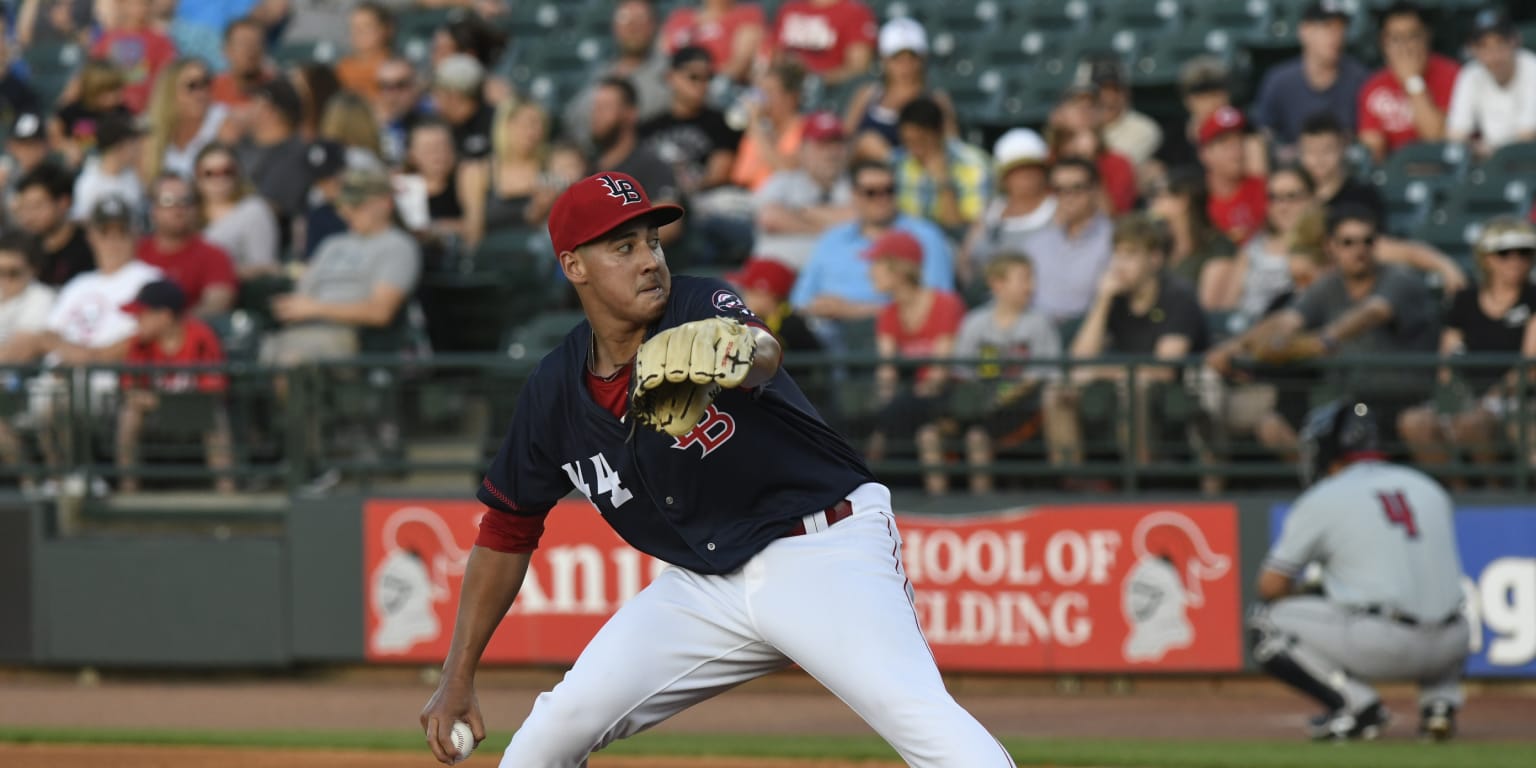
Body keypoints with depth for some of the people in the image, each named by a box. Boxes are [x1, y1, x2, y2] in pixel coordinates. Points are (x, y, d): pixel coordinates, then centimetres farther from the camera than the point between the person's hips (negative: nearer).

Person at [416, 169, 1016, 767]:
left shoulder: (699, 306, -15)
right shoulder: (555, 392, -1)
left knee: (919, 717, -27)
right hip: (702, 582, 5)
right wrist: (458, 679, 10)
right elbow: (509, 526, 12)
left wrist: (740, 356, -67)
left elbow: (762, 351, -40)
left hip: (823, 555, -5)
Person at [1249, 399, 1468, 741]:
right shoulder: (1427, 486, 18)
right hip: (1447, 647, 6)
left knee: (1265, 622, 10)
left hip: (1375, 645, -6)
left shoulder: (1322, 499, 2)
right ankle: (1441, 698, 12)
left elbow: (1271, 585, 4)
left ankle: (1354, 702, -7)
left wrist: (1305, 594, 27)